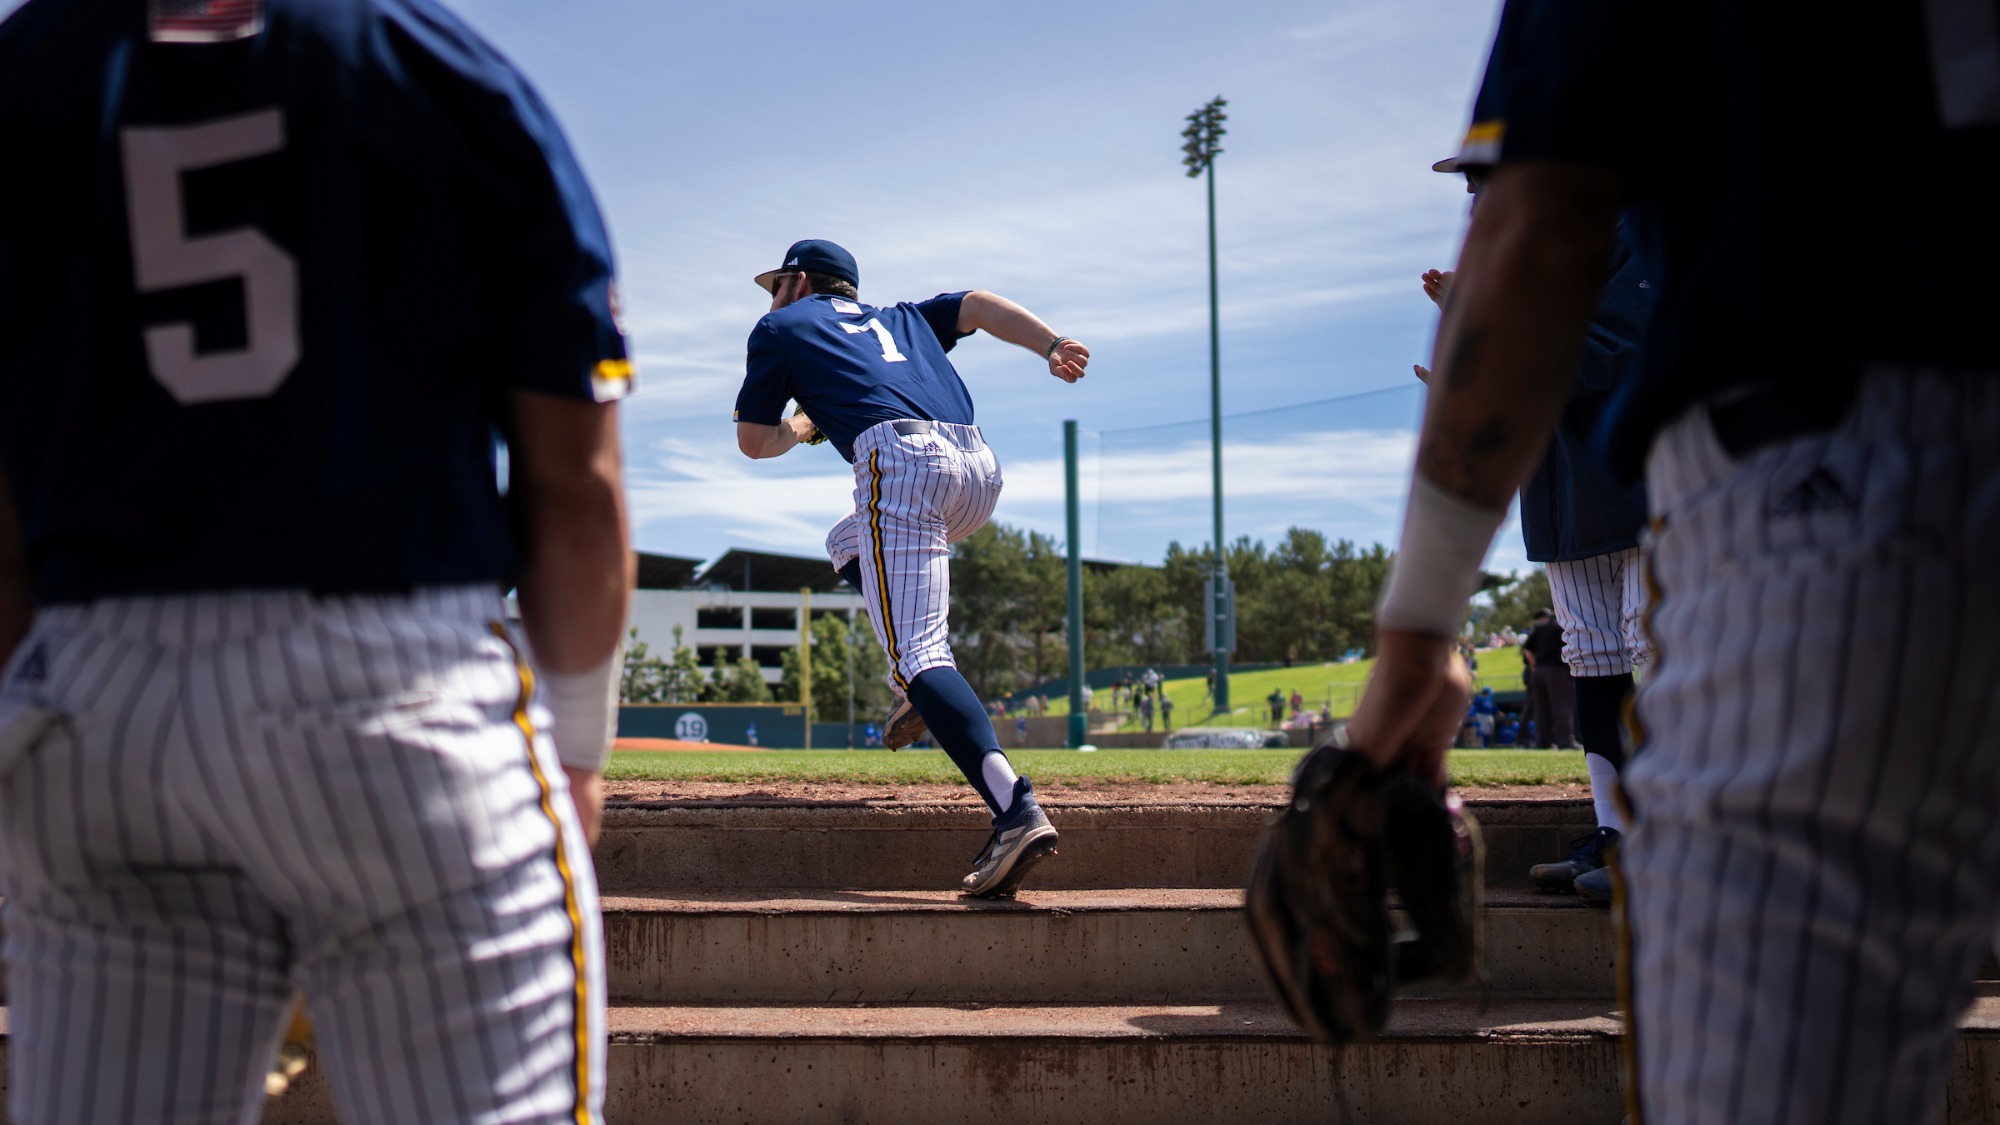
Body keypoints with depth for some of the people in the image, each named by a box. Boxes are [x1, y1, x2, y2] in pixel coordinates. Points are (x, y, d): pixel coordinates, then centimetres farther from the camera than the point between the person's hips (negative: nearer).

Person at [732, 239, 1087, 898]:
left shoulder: (782, 327, 24)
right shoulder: (900, 318, 36)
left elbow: (753, 441, 24)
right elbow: (979, 306, 20)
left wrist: (802, 427, 44)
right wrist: (1053, 346, 6)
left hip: (901, 461, -6)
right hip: (980, 470, 6)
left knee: (918, 655, -15)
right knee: (850, 545, 33)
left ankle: (1016, 811, -34)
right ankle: (923, 690, 11)